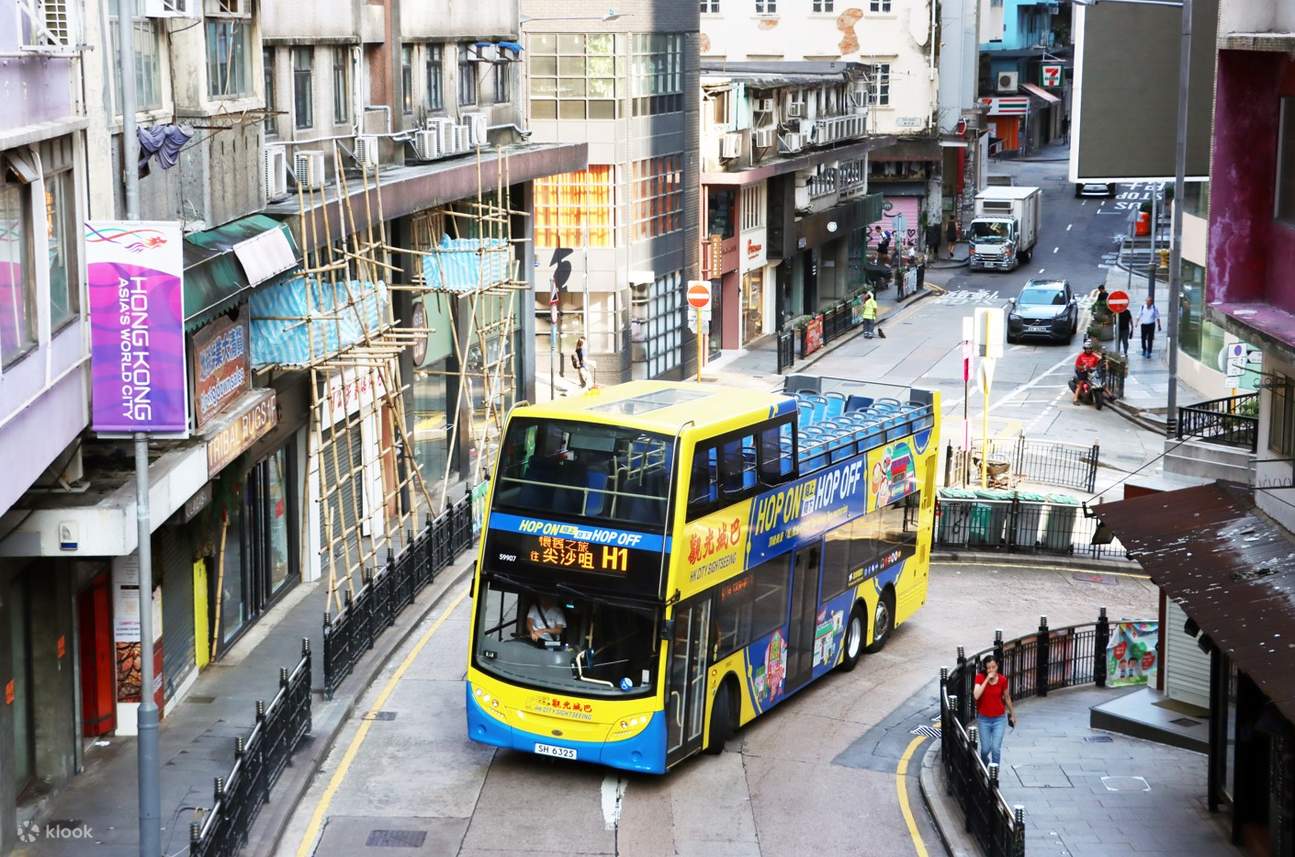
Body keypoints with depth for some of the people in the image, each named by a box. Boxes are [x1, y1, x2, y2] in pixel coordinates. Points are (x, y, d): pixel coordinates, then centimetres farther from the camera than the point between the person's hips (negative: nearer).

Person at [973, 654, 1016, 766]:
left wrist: (1012, 714, 18)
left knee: (996, 748, -8)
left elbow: (1007, 698, 7)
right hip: (984, 719, 0)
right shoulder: (980, 677, -13)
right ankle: (984, 764, 44)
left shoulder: (1002, 680, -8)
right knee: (985, 749, 10)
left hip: (999, 718, 0)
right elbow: (976, 695, -28)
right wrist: (987, 679, -29)